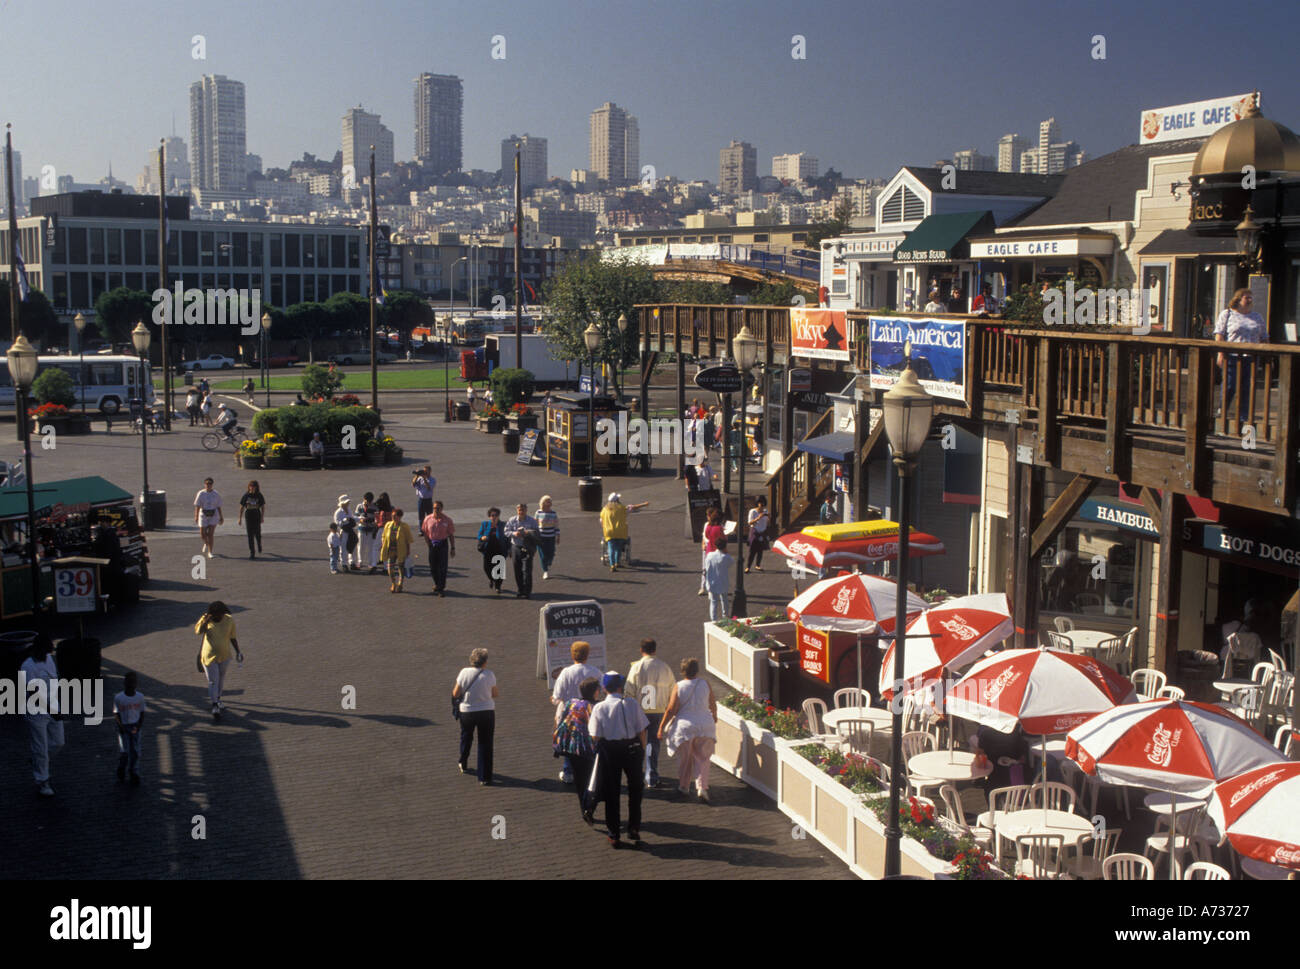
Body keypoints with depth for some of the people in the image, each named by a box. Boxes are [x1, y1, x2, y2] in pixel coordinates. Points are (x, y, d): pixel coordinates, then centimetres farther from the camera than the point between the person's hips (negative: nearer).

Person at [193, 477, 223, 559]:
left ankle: (210, 552, -1)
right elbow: (197, 506, -6)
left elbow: (218, 507, 8)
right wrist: (196, 516, -16)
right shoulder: (201, 494, -2)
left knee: (210, 534, -7)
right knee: (202, 534, 3)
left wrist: (221, 517, 9)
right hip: (203, 515, 0)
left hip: (213, 516, 0)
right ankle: (206, 543, 39)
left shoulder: (216, 494, 2)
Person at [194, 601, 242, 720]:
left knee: (221, 678, 20)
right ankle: (214, 706, 6)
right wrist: (206, 620, -34)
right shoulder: (206, 619, -14)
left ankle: (218, 699, 41)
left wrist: (237, 652, -4)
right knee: (213, 681, -3)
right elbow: (198, 632, -29)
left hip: (224, 656, 3)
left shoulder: (229, 620, -9)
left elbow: (232, 638, 1)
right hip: (209, 655, -3)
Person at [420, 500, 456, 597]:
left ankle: (441, 588, 4)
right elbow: (425, 533, 8)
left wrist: (453, 548, -2)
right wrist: (429, 544, 1)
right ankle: (437, 584, 33)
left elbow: (451, 535, -1)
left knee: (442, 568, -3)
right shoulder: (428, 519, -1)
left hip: (443, 544, -3)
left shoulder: (447, 520, -6)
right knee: (432, 567, 10)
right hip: (432, 544, 3)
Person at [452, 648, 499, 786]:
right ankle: (484, 778, 6)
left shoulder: (464, 672, -10)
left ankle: (463, 764, 48)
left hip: (467, 712, 2)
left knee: (466, 738, 27)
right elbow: (496, 694, -2)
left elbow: (455, 694, -5)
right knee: (485, 745, 7)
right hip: (487, 712, -2)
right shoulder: (489, 675, -13)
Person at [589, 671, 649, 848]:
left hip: (608, 751, 0)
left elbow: (595, 736, -9)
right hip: (632, 748, 0)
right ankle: (634, 828, 23)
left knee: (611, 793, 10)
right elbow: (641, 731, -5)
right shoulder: (632, 704, -8)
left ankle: (613, 835, 14)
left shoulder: (599, 708, -9)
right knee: (635, 790, 20)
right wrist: (643, 750, 7)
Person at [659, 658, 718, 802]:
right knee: (702, 758, 7)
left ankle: (683, 786, 26)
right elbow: (713, 705, 10)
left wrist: (661, 727, -1)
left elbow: (671, 710, -10)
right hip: (705, 725, 1)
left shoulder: (678, 686, -9)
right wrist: (715, 718, 31)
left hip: (685, 726, -1)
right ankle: (702, 787, -8)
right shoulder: (705, 684, -2)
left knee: (685, 758, 16)